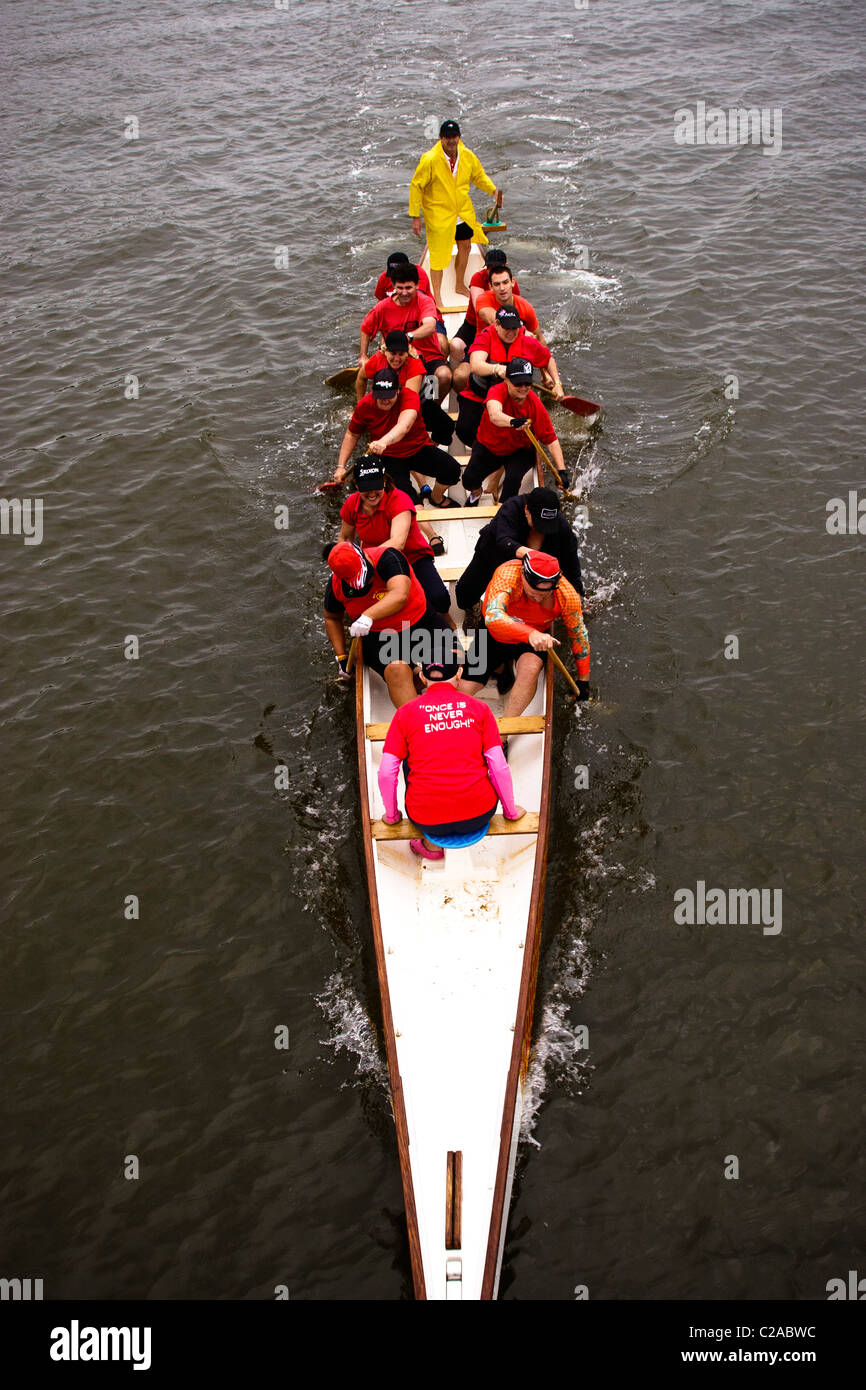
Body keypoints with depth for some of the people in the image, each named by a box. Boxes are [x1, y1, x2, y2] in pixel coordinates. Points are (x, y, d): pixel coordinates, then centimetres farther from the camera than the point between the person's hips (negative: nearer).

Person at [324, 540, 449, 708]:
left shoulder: (387, 557, -20)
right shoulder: (336, 585, -6)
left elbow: (400, 595, -36)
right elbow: (332, 618, 14)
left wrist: (368, 616, -49)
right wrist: (341, 657, 7)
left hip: (421, 621, 1)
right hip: (378, 636, 0)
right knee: (396, 670, -32)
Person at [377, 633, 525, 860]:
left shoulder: (406, 713, 0)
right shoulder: (479, 708, 1)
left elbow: (386, 773, -2)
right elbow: (500, 768, -1)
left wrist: (391, 815, 14)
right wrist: (511, 811, 14)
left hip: (427, 820, -1)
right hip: (478, 815, 2)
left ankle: (432, 842, 21)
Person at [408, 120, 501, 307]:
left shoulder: (468, 156, -5)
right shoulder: (430, 160, -20)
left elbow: (479, 176, 13)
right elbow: (416, 186, -13)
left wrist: (493, 189, -6)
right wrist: (415, 217, -15)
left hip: (464, 212, 6)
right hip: (438, 216, -6)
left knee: (465, 247, 19)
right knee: (438, 256, -5)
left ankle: (460, 286, 41)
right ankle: (437, 297, 8)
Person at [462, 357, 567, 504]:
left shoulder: (535, 404, -22)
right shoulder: (497, 392, -26)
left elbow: (551, 440, -19)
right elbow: (494, 415, -49)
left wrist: (561, 471, -29)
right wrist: (513, 421, -72)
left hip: (520, 451, 0)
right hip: (488, 447, 1)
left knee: (513, 478, -29)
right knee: (469, 479, -14)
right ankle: (476, 493, 26)